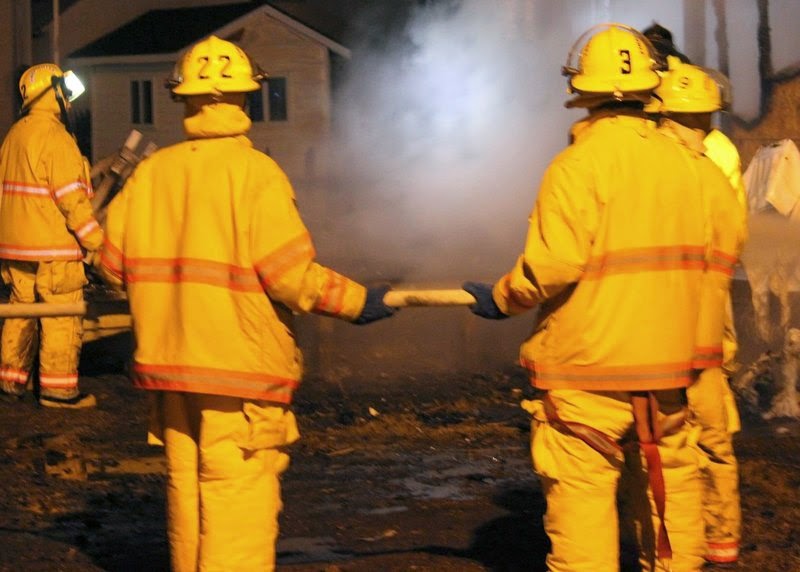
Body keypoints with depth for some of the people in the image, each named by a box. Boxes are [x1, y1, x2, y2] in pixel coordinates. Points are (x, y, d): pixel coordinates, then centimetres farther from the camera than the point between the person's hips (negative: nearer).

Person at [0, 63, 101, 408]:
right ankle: (58, 388, 0)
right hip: (52, 247, -9)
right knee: (62, 317, -3)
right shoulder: (54, 137, -14)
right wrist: (94, 240, -13)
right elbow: (70, 196, -18)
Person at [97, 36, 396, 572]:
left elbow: (113, 261, 7)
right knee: (239, 503, -2)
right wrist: (357, 301, -6)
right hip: (240, 367, -6)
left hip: (168, 362, 6)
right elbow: (289, 272, -18)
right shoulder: (255, 171, -12)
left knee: (186, 489, 16)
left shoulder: (150, 171, 3)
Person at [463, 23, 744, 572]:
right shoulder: (691, 165, 5)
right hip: (668, 359, 6)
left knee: (582, 490, -2)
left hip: (586, 366, -6)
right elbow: (724, 249, 12)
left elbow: (552, 266, -19)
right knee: (670, 482, 16)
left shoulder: (578, 166, -13)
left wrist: (500, 298, -2)